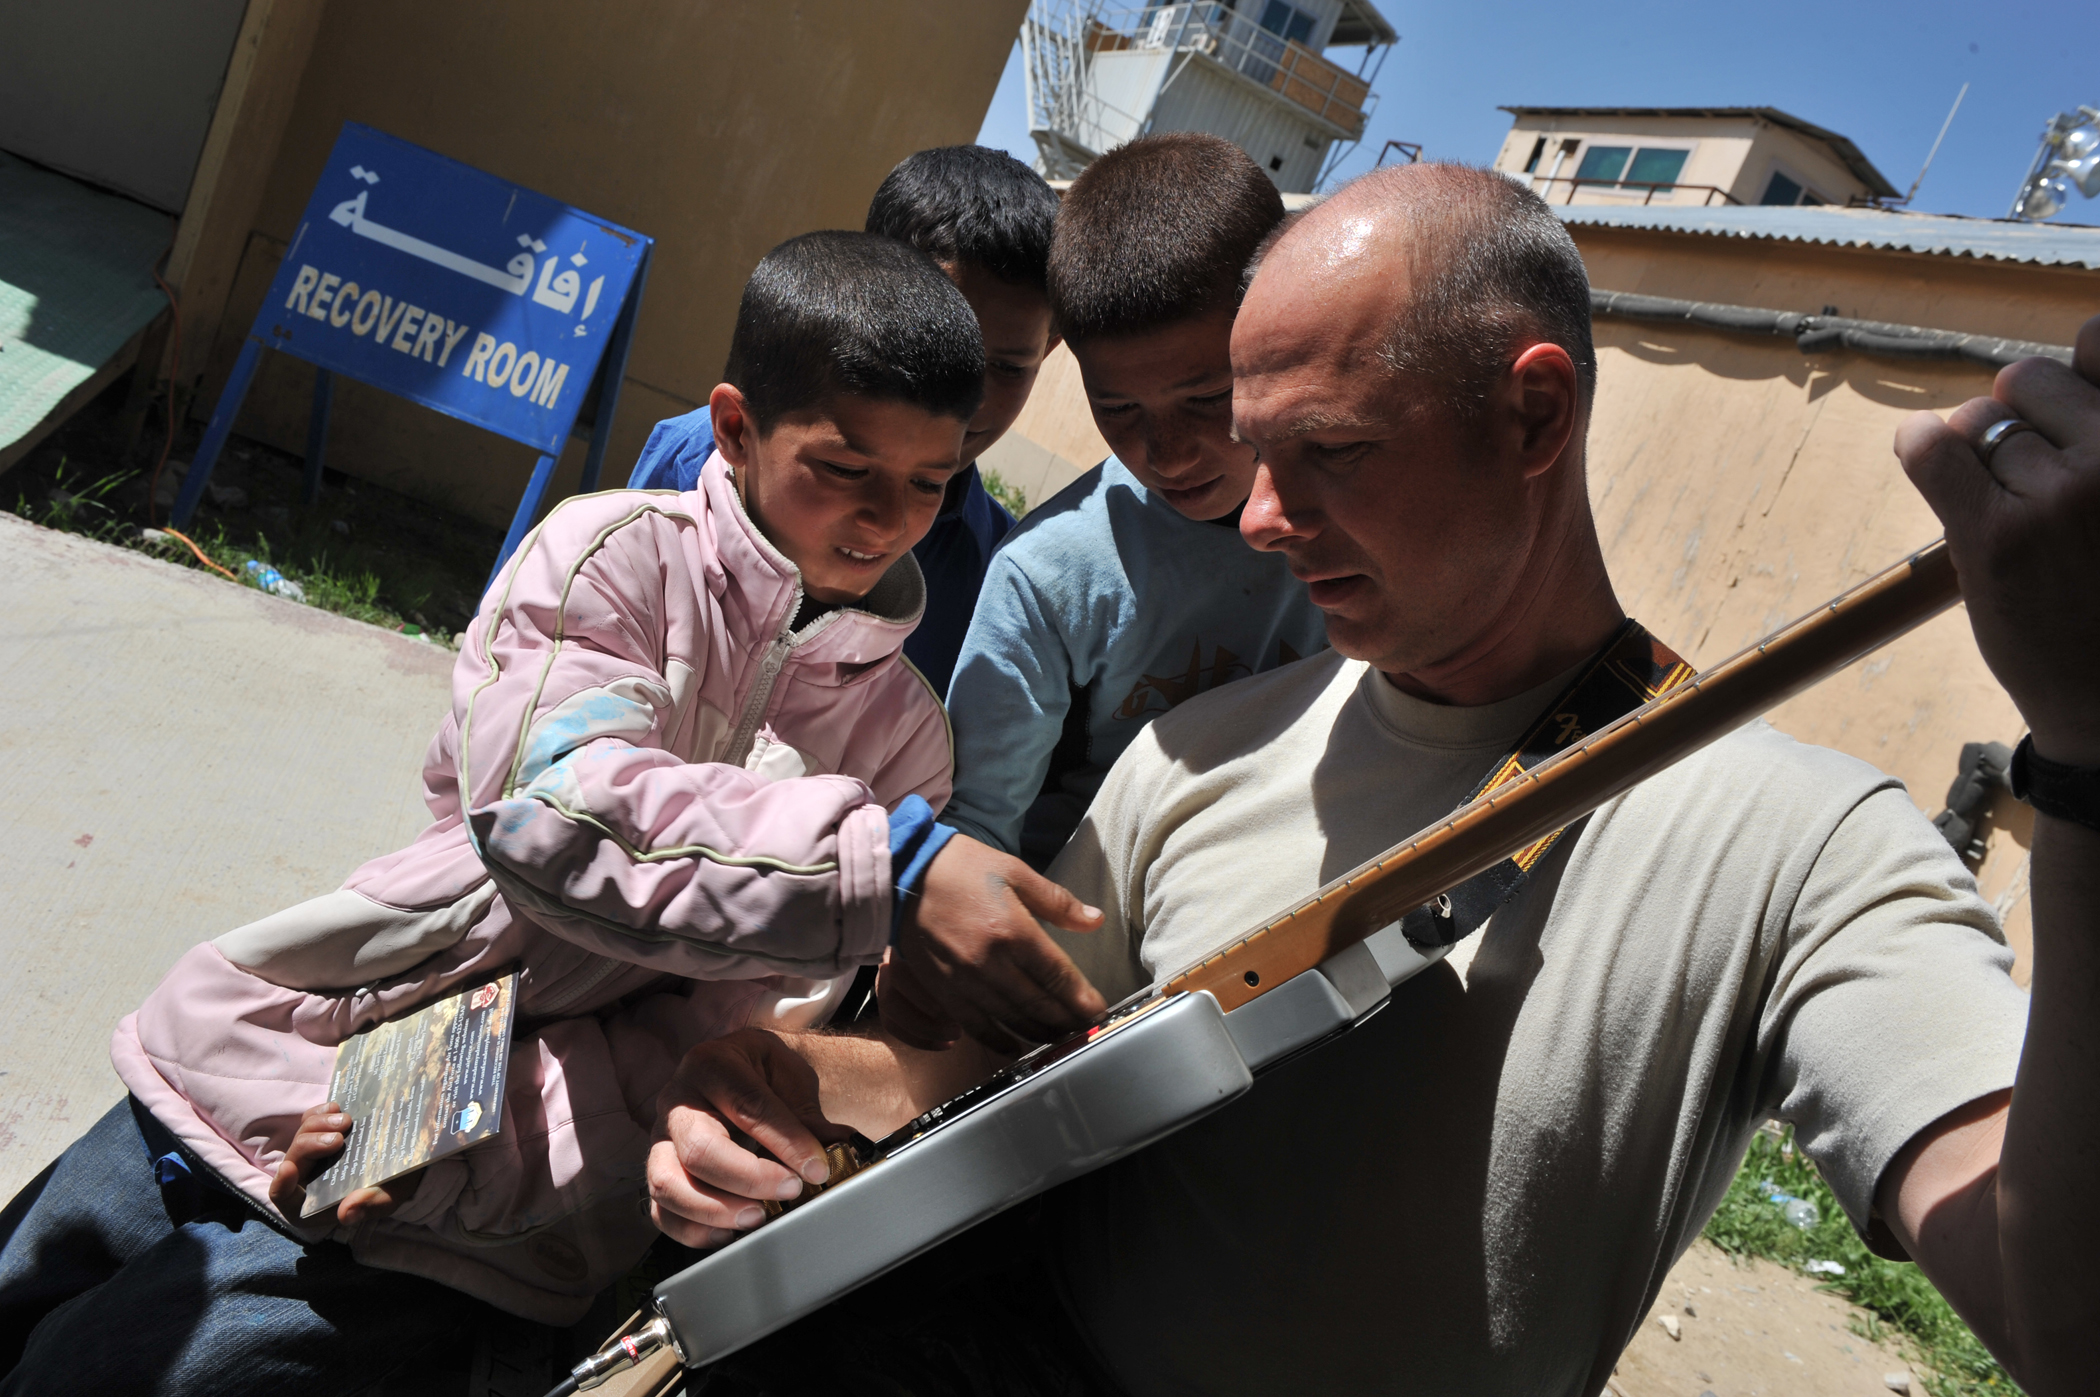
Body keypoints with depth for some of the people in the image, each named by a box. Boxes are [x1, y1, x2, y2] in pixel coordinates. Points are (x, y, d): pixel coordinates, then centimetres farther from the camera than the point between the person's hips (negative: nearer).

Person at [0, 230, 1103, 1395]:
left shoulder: (903, 738, -4)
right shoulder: (614, 553, -9)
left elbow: (733, 1041, -8)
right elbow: (552, 803, -28)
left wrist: (466, 1137, -23)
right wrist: (891, 868, -39)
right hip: (293, 1060, 1)